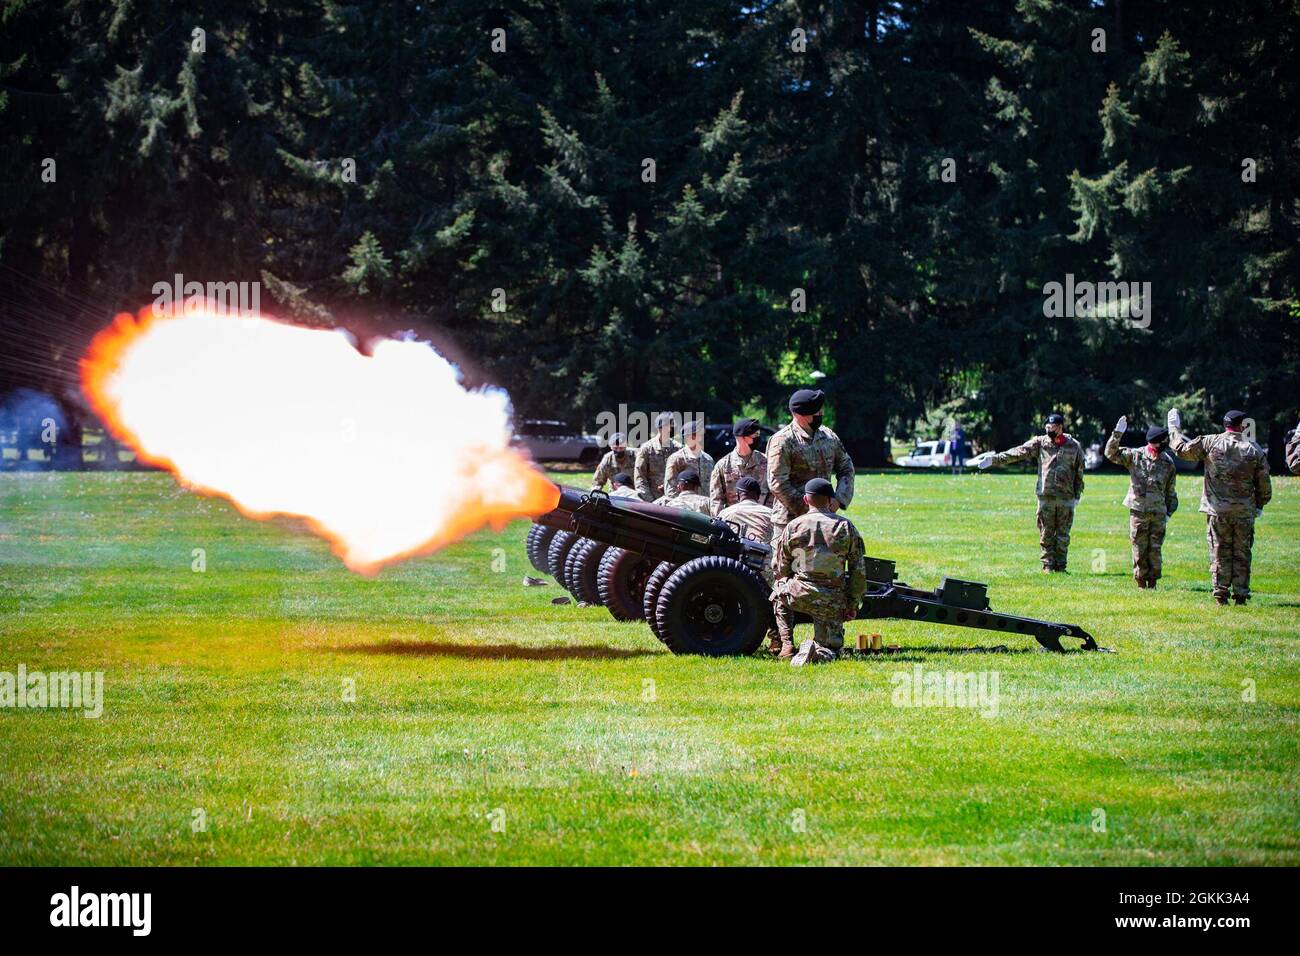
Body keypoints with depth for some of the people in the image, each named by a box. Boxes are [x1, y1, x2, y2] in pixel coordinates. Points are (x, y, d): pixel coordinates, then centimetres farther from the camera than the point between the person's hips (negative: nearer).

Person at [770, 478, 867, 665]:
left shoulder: (793, 527, 1)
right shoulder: (846, 527, 3)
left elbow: (779, 570, 8)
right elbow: (859, 570, 4)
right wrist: (853, 604, 12)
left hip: (799, 595, 0)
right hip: (832, 603, 0)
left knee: (779, 593, 33)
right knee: (832, 648, 16)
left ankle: (787, 644, 18)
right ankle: (818, 652, -20)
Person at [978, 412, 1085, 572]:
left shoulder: (1073, 446, 4)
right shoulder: (1040, 442, 4)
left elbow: (1079, 472, 11)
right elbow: (1017, 452, -3)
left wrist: (1077, 495, 9)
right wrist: (994, 459, -12)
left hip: (1066, 499, 0)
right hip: (1045, 497, 0)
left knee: (1063, 535, 4)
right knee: (1046, 534, 2)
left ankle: (1060, 565, 12)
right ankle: (1048, 564, 9)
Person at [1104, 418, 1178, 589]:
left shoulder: (1168, 463, 4)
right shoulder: (1134, 456, -1)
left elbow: (1170, 491, 12)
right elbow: (1111, 454, -8)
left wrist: (1169, 512, 8)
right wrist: (1117, 434, -20)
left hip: (1158, 512, 1)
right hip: (1138, 511, -1)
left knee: (1155, 549, 1)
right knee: (1139, 549, 2)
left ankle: (1152, 581, 9)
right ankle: (1141, 582, 9)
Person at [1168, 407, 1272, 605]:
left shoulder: (1210, 443, -4)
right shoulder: (1255, 450, -1)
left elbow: (1182, 449, 6)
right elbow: (1264, 484, 4)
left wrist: (1174, 428, 23)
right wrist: (1259, 505, 20)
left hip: (1217, 510, 0)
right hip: (1244, 511, 0)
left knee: (1219, 552, 6)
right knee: (1242, 554, 7)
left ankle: (1220, 593, 4)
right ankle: (1241, 594, 6)